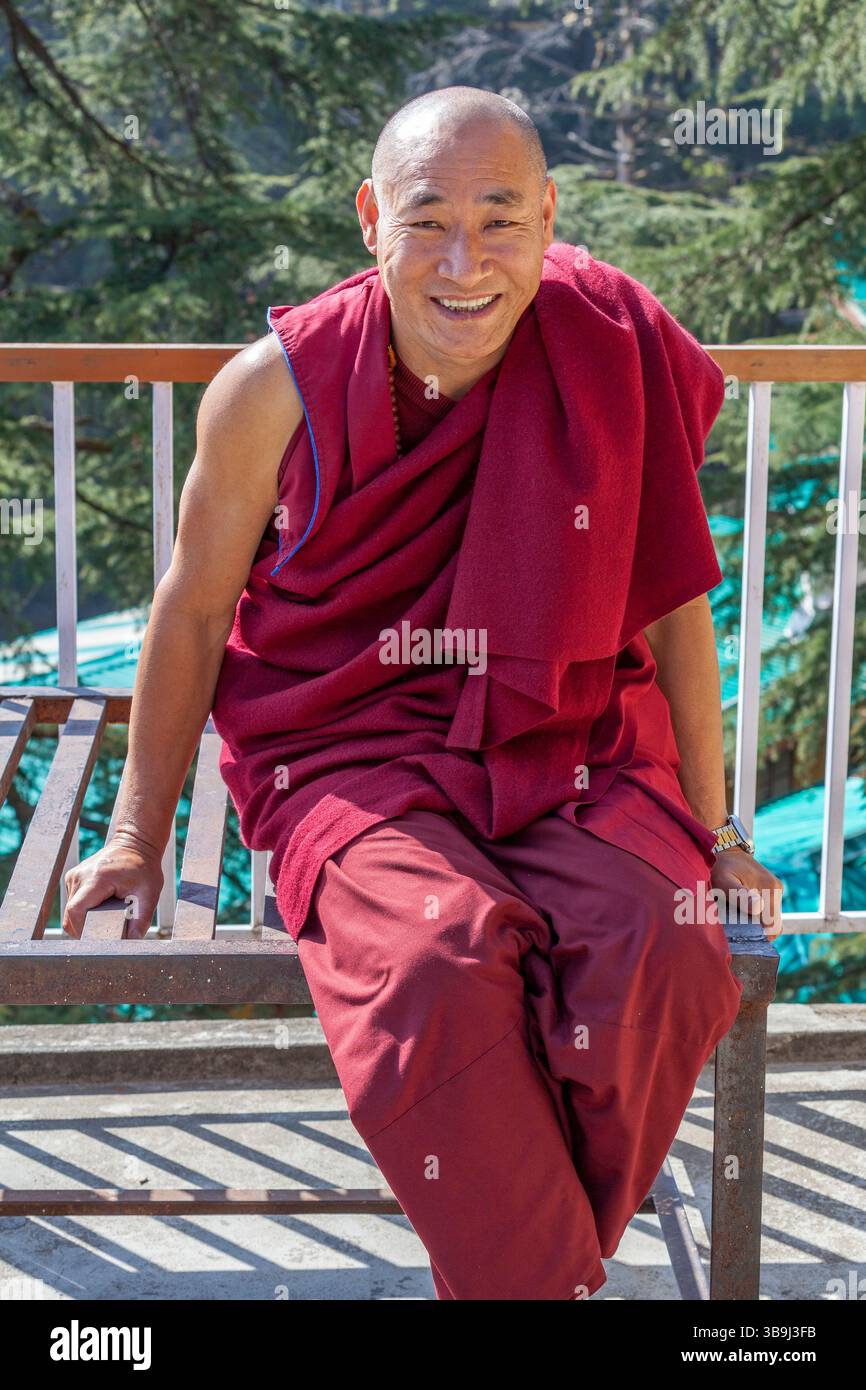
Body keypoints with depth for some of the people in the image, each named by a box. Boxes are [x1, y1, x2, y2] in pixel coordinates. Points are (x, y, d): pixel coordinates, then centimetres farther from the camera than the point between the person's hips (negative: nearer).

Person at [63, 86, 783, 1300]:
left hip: (572, 755, 2)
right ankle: (544, 1282, -11)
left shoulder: (618, 358, -6)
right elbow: (194, 608, 5)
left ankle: (526, 1261, -4)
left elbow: (672, 602, 4)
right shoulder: (281, 389, -8)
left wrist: (714, 830, 8)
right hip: (355, 763, -1)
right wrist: (141, 833, 10)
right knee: (437, 968, -32)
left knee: (664, 959, -27)